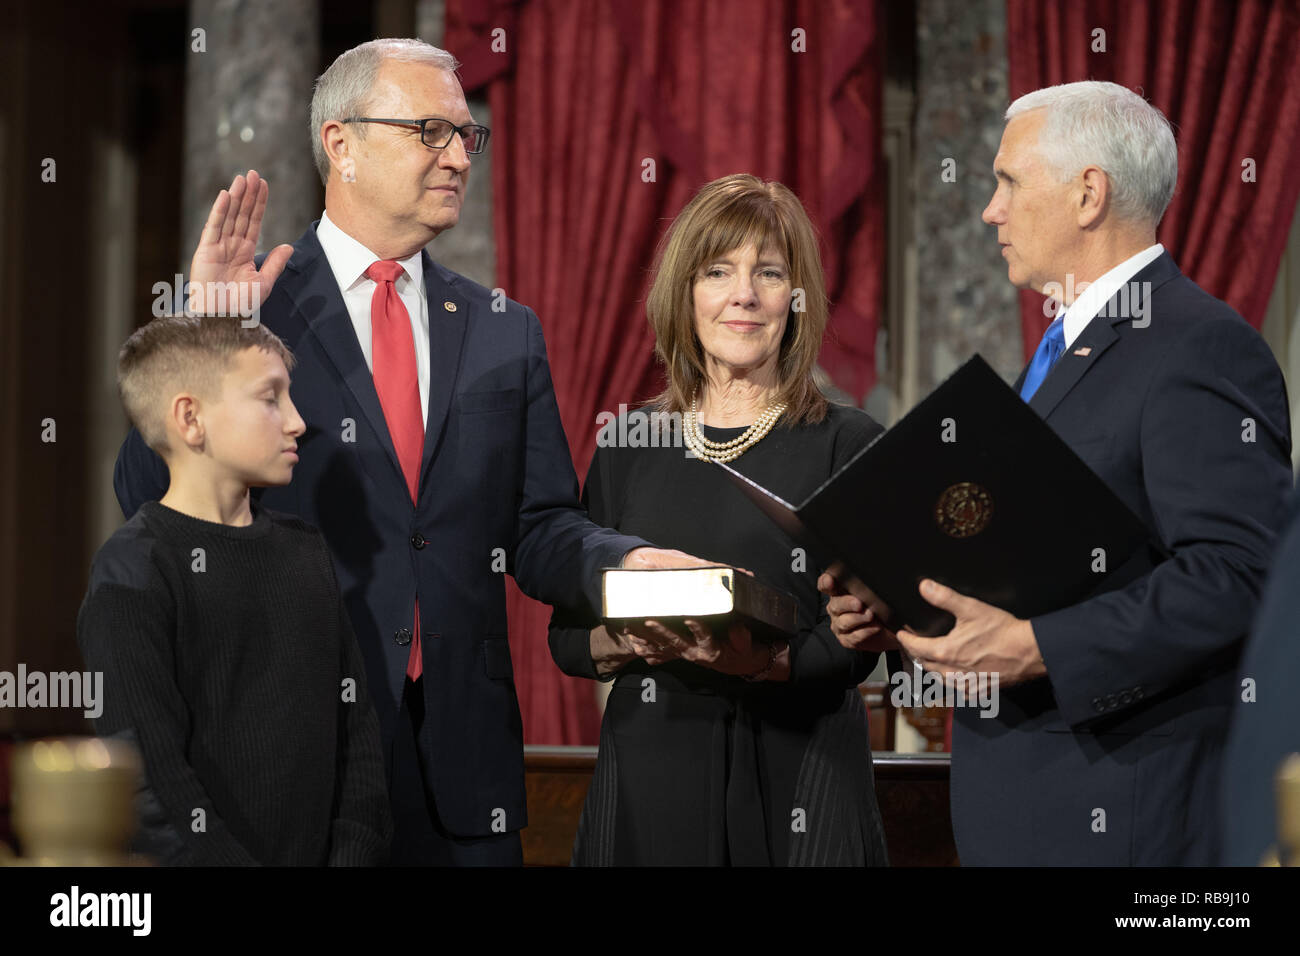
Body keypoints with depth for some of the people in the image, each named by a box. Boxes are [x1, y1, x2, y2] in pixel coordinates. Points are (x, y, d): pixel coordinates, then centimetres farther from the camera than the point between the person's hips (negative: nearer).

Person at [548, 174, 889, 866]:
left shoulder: (848, 445, 0)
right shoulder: (625, 446, 8)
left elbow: (854, 646, -6)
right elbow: (567, 637, 8)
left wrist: (766, 661, -24)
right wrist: (625, 643, -12)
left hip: (795, 776, -2)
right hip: (649, 774, 2)